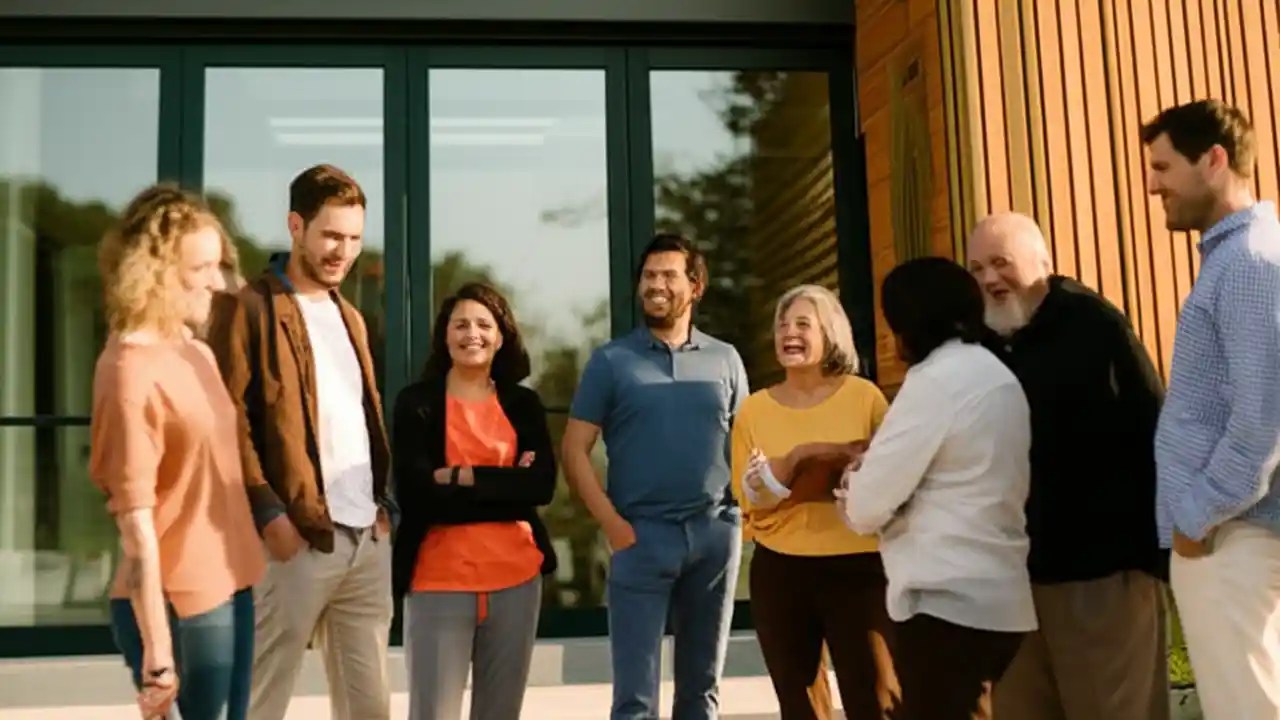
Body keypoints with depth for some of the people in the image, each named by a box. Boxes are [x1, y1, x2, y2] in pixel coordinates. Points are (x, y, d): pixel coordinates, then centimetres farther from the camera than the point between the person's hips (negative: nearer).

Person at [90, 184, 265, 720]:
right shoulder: (131, 370, -16)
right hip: (178, 606, -8)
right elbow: (135, 519, -19)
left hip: (230, 588, 8)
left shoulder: (198, 353, 9)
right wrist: (157, 649, -20)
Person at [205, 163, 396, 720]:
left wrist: (383, 502, 10)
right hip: (298, 537, -7)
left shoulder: (350, 317, 19)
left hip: (368, 538, 7)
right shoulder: (249, 308, -4)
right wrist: (269, 513, -17)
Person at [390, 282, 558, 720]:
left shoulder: (525, 404, 9)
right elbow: (415, 493, -11)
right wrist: (505, 486, -9)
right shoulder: (416, 402, 1)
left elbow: (542, 485, -5)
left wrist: (459, 477, -11)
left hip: (516, 577, 3)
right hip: (440, 579, -3)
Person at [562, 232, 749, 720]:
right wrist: (612, 524, -10)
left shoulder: (725, 360, 10)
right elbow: (575, 450, -1)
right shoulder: (611, 361, 3)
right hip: (642, 534, -2)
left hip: (716, 534, 3)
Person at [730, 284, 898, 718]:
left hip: (857, 566, -2)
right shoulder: (755, 408, 4)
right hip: (779, 570, 2)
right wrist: (799, 456, -16)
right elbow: (749, 497, 0)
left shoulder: (863, 395, -1)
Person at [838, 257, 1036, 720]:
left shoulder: (937, 378, -13)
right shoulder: (998, 376, 14)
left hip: (945, 599, -9)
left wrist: (852, 478, 8)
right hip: (996, 596, 9)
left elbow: (867, 507, -13)